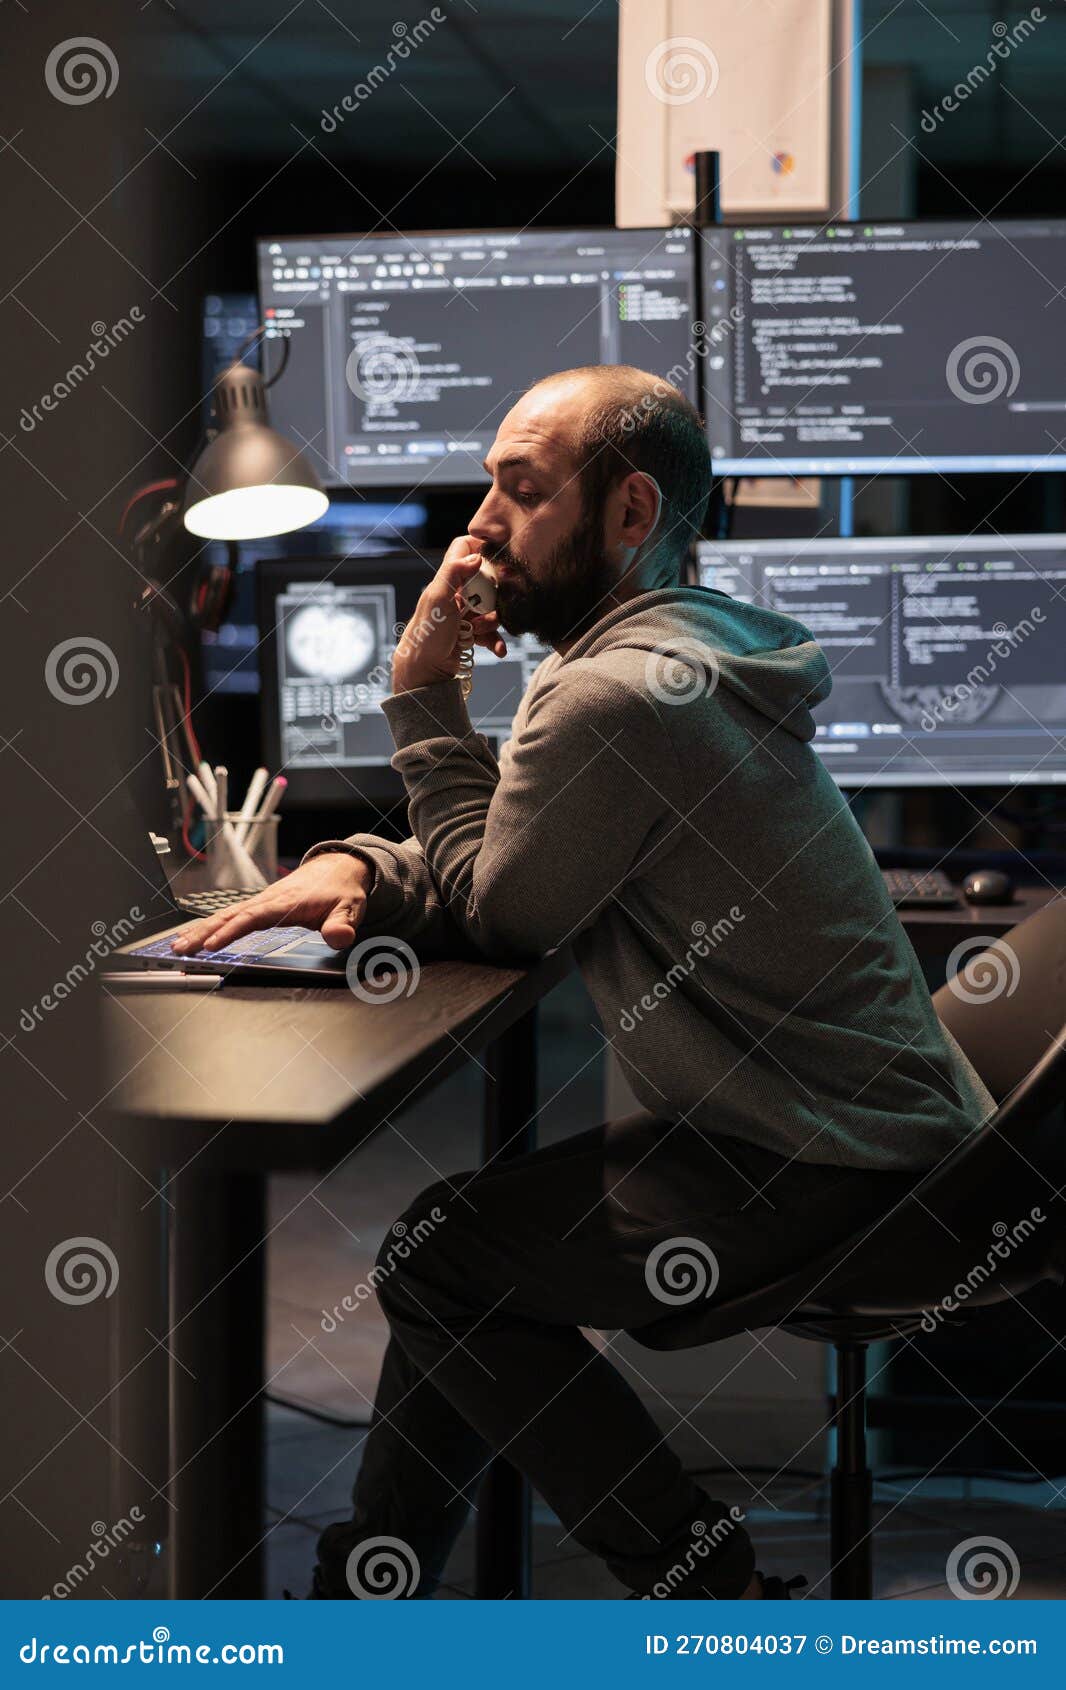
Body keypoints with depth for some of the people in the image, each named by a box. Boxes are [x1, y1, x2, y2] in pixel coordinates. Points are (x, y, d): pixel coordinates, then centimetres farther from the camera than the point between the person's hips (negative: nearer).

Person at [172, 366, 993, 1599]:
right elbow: (493, 868, 15)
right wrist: (356, 867, -5)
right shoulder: (683, 651, 12)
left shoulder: (614, 697, -23)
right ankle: (368, 1587, 25)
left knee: (438, 1260, -2)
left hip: (822, 1173, -11)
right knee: (465, 1224, 16)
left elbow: (495, 913, -10)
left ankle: (704, 1590, 5)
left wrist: (424, 695, -5)